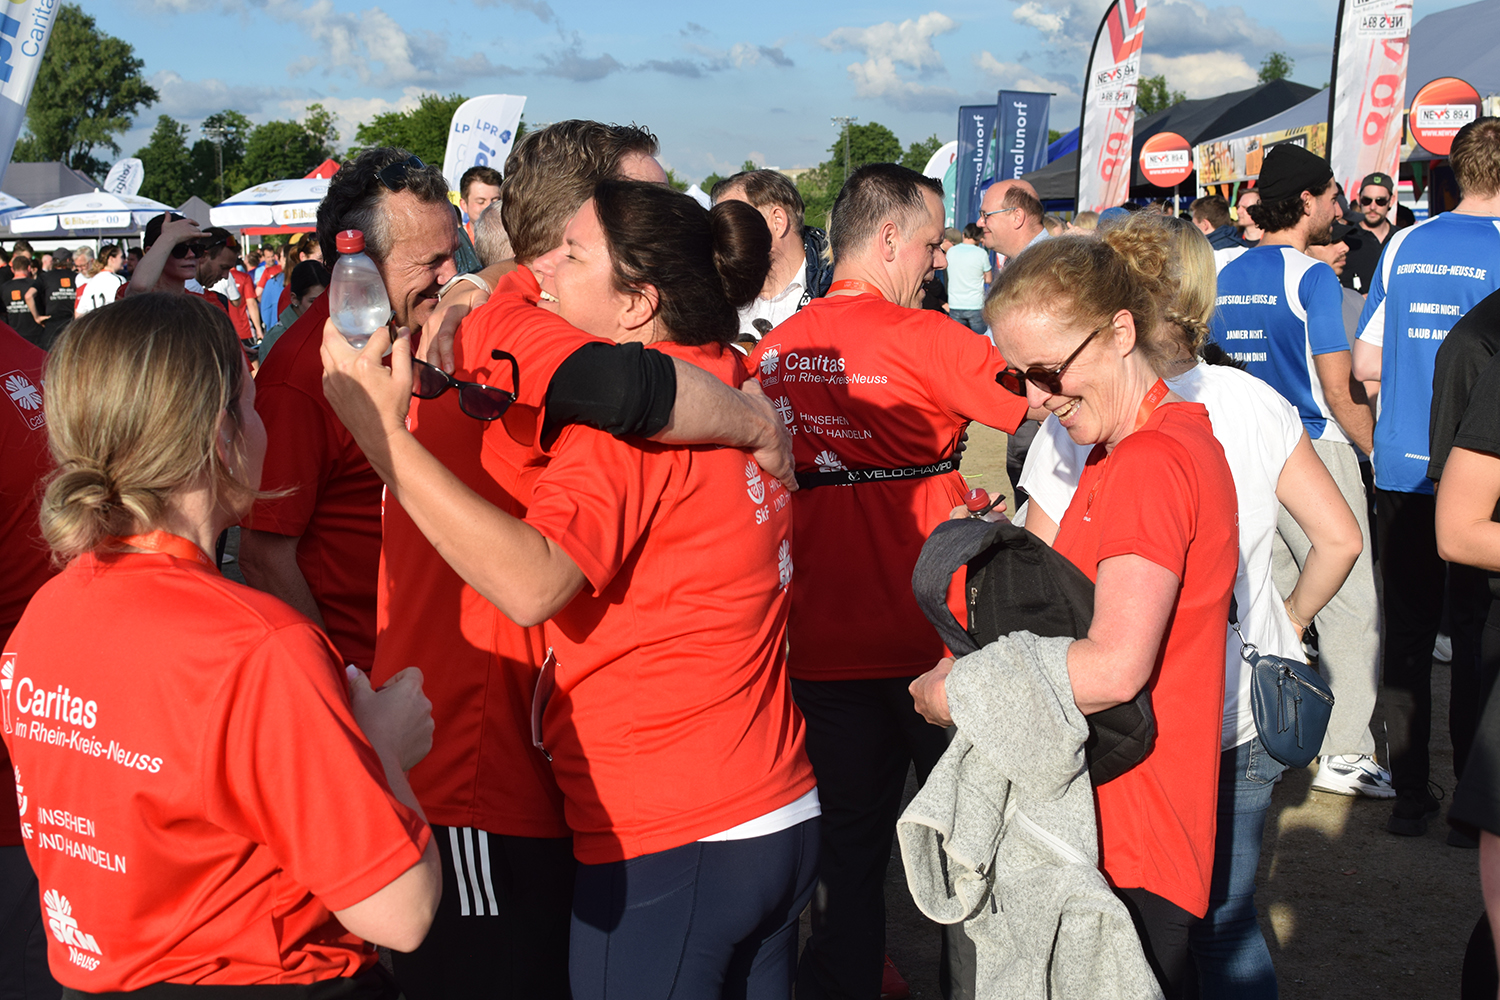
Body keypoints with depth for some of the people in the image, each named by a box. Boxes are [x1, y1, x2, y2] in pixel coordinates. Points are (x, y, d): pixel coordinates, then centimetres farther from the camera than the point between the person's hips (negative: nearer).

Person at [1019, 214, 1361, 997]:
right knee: (1227, 917, 20)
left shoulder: (1072, 431, -17)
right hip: (1247, 710, 4)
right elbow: (1339, 537, 1)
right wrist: (1287, 622, 15)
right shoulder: (1255, 403, -5)